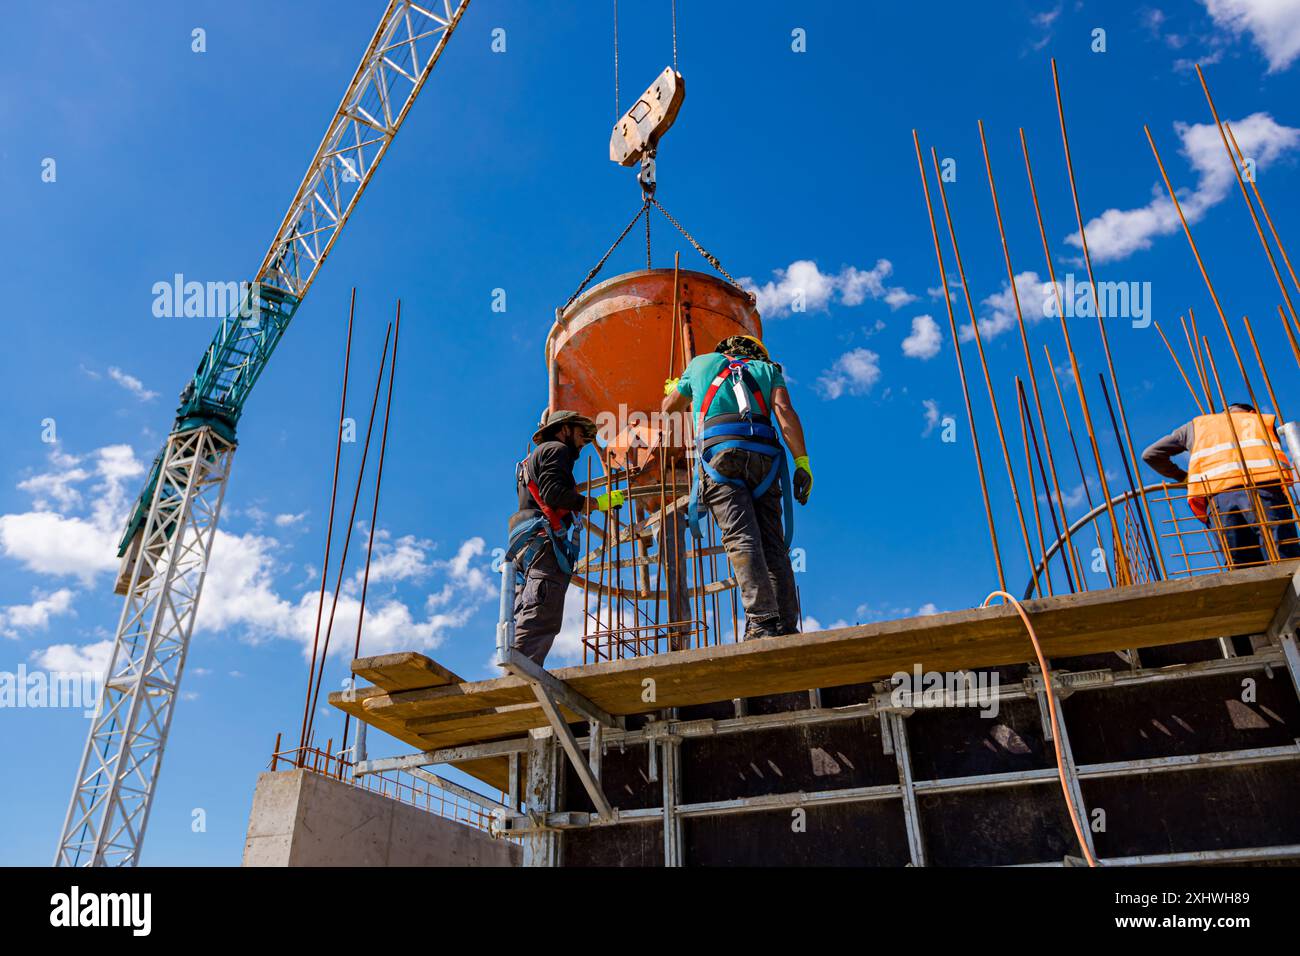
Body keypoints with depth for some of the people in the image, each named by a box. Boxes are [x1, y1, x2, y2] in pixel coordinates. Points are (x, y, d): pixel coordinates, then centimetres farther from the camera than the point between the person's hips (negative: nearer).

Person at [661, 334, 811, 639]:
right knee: (773, 544, 1)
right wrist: (802, 462, 1)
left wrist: (673, 388, 65)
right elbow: (785, 413, 8)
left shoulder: (700, 363, 30)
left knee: (741, 539, -15)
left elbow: (669, 409, 43)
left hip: (720, 452, -2)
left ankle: (762, 620, -30)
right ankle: (787, 627, -8)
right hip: (764, 457, 2)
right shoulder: (768, 369, 28)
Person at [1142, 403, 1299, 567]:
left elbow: (1150, 455, 32)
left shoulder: (1196, 425, 35)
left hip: (1217, 496, 1)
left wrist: (1181, 477, 43)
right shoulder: (1263, 420, 35)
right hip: (1262, 487, -1)